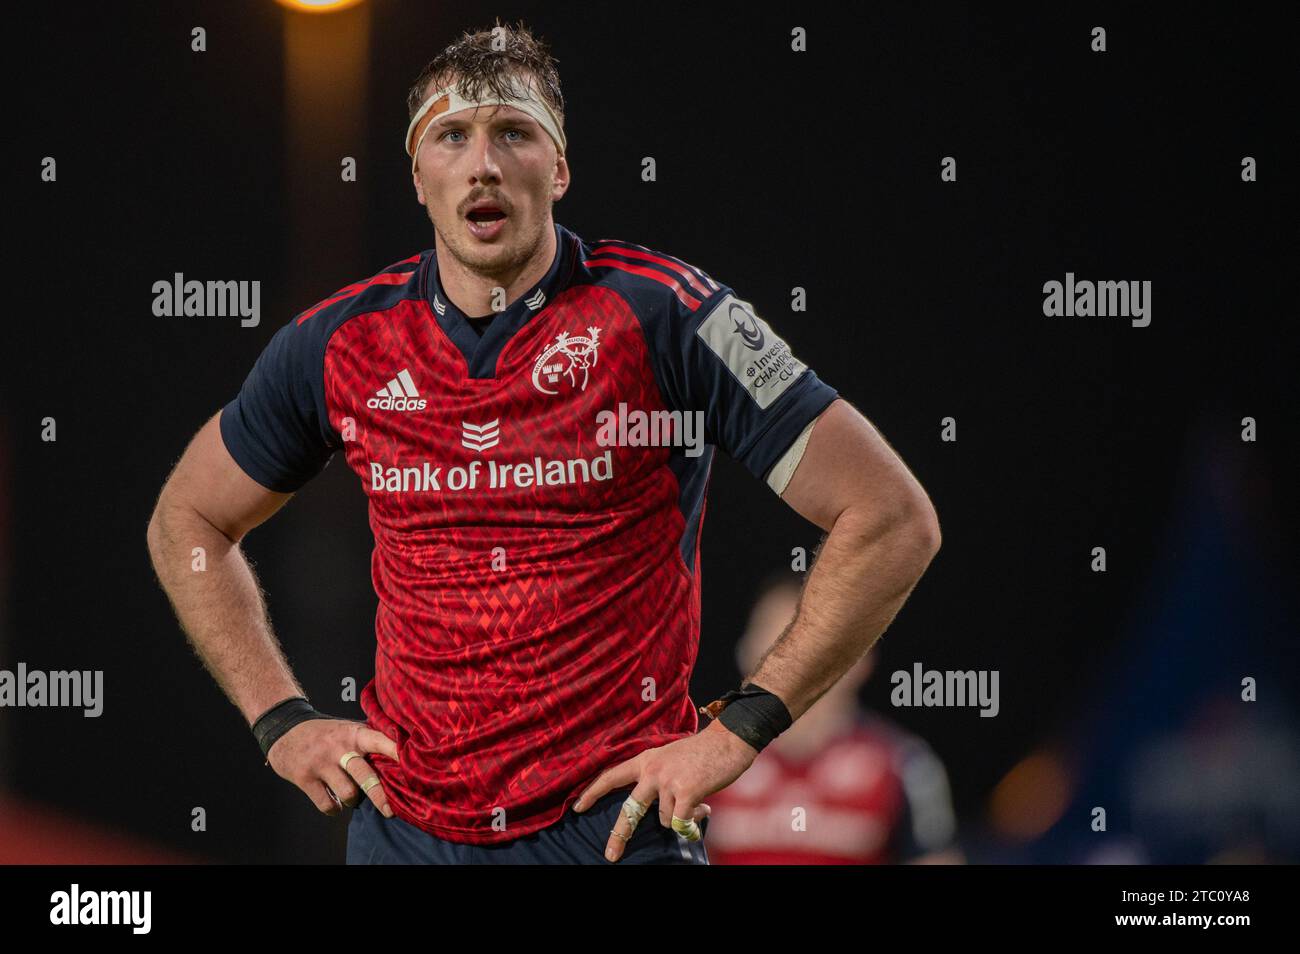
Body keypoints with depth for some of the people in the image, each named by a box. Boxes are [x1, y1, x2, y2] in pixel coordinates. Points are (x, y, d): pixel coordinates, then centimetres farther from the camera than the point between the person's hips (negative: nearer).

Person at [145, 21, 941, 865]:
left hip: (615, 817, -3)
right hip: (403, 820, 3)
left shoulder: (664, 316, -8)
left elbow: (894, 519, -7)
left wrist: (739, 730, -10)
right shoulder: (341, 344, 2)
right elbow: (187, 520, 19)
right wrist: (284, 722, 8)